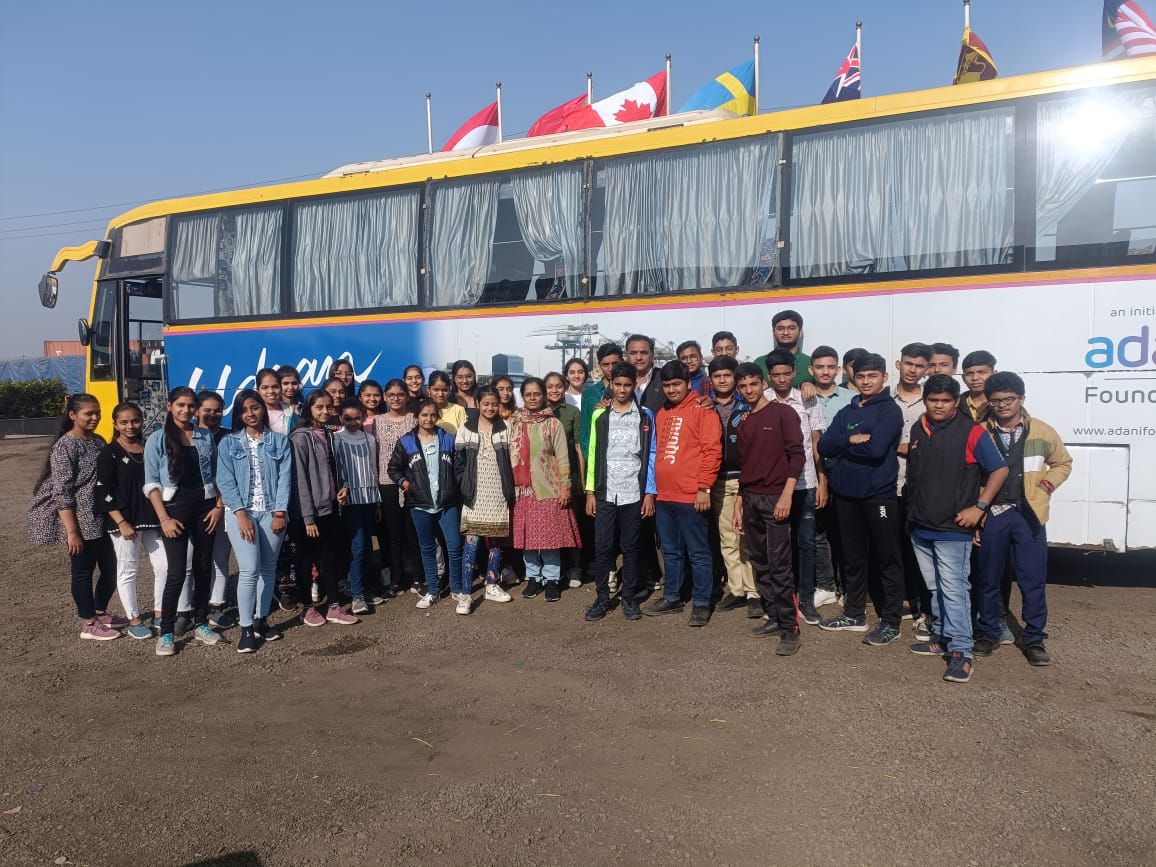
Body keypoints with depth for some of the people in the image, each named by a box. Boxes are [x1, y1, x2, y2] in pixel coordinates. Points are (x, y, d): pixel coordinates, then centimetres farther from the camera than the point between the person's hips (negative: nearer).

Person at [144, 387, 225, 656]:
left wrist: (219, 505, -1)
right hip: (176, 508, -3)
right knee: (177, 572, -6)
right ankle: (166, 633, 6)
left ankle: (201, 624, 21)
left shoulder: (206, 437, 7)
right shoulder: (157, 440, -2)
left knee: (204, 568, 8)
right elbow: (151, 483, -5)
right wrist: (164, 518, -12)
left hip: (205, 508, 3)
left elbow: (216, 474, 10)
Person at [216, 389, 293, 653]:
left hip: (272, 513, 2)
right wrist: (241, 514, -13)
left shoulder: (280, 441, 8)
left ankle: (261, 620, 20)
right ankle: (246, 629, -1)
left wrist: (280, 513, -8)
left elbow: (285, 479, 1)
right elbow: (225, 482, -2)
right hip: (241, 513, -2)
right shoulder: (228, 444, 5)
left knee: (268, 568, 8)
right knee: (250, 569, -10)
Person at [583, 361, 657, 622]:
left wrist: (650, 493, -4)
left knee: (630, 548, 7)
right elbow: (592, 454, 7)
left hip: (633, 493, -1)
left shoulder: (645, 416, 3)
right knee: (602, 547, 2)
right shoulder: (599, 415, 7)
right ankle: (602, 597, 13)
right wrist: (590, 491, 2)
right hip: (605, 493, 1)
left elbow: (650, 455, 2)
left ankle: (629, 598, 18)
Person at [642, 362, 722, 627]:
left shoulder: (702, 410, -5)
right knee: (671, 551, 16)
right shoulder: (661, 414, 16)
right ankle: (671, 597, 27)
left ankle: (701, 603, 11)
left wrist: (704, 488, -17)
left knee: (698, 552, 1)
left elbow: (712, 451, -12)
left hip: (691, 496, -7)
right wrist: (653, 489, 18)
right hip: (664, 496, 7)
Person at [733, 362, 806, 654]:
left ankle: (790, 628, -3)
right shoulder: (744, 423, 15)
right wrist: (739, 504, 16)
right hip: (751, 499, 7)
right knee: (760, 564, 9)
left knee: (779, 566, -9)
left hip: (775, 498, -7)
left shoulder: (783, 413, -3)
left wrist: (786, 494, -18)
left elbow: (797, 454, -11)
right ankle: (774, 618, 18)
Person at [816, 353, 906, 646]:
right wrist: (853, 440, -13)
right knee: (852, 558, 15)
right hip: (846, 494, 6)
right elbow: (824, 446, 1)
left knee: (887, 559, 4)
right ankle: (854, 614, 27)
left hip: (879, 495, -6)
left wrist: (843, 445, -7)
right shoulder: (846, 412, 13)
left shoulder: (890, 410, -5)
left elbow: (876, 449, -20)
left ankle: (891, 621, 13)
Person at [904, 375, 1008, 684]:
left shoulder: (971, 432, -9)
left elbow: (999, 470, -7)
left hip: (952, 529, -6)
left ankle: (961, 652, -2)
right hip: (920, 527, 7)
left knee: (953, 590, -8)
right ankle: (941, 638, 29)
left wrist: (979, 507, -12)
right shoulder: (918, 429, 10)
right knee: (935, 588, 17)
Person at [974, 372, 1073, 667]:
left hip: (1029, 515, 1)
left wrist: (1051, 481, -1)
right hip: (990, 515, 0)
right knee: (988, 578, 10)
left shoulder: (1043, 432, 3)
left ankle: (1034, 638, 18)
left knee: (1033, 580, 4)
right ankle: (988, 632, 26)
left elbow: (1063, 462, 19)